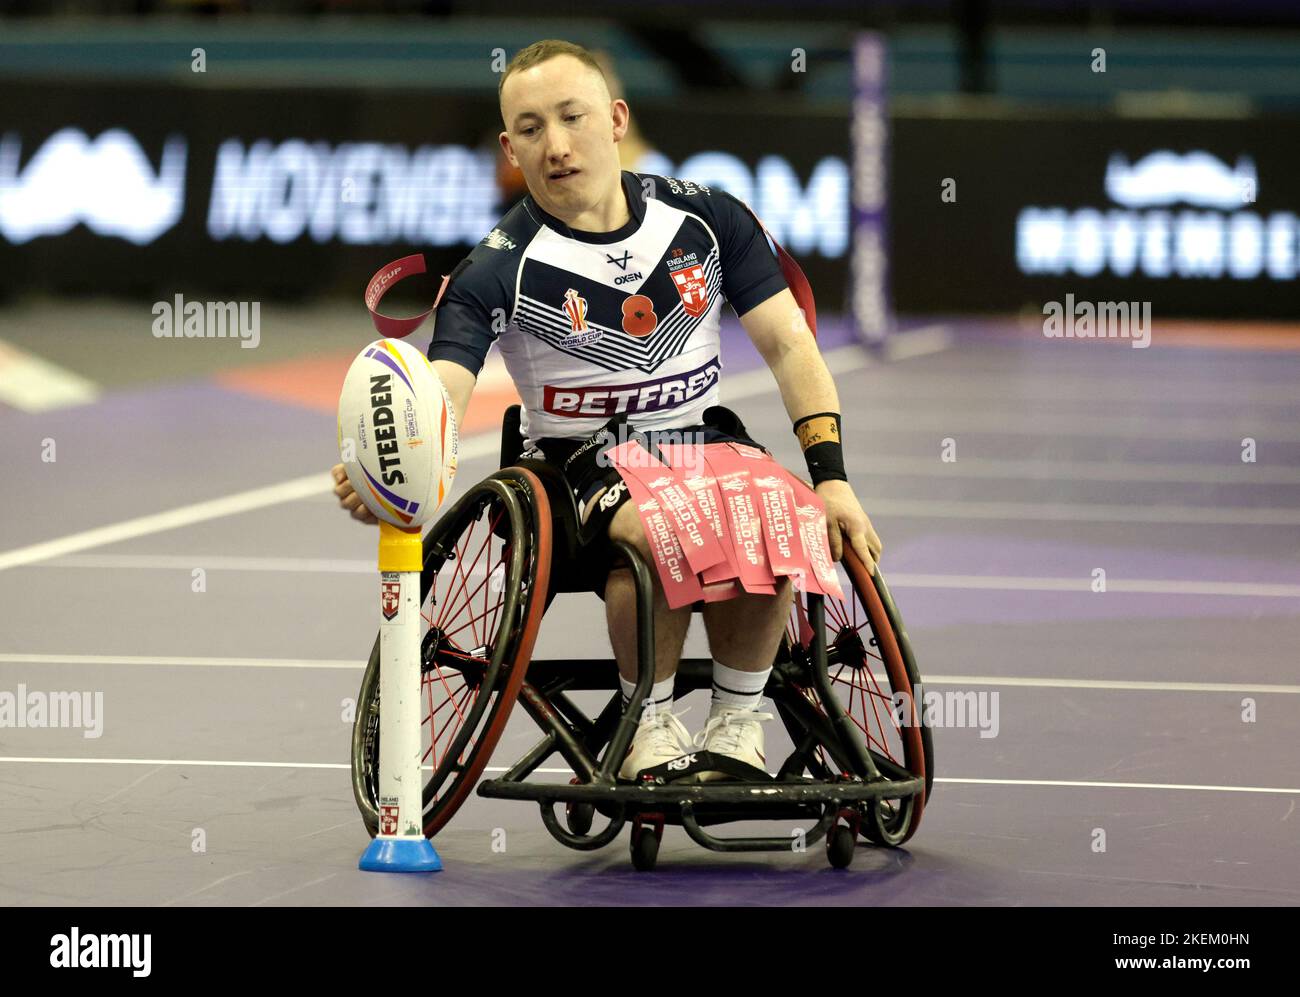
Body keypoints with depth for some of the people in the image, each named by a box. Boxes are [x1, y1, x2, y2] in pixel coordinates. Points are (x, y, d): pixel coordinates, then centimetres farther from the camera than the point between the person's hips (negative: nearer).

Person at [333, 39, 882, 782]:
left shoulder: (707, 217, -2)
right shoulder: (499, 271, -12)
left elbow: (788, 344, 1)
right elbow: (438, 397, -25)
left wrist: (832, 479, -12)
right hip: (582, 458, -3)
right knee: (657, 530, -36)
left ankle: (737, 721, -7)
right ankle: (651, 722, -10)